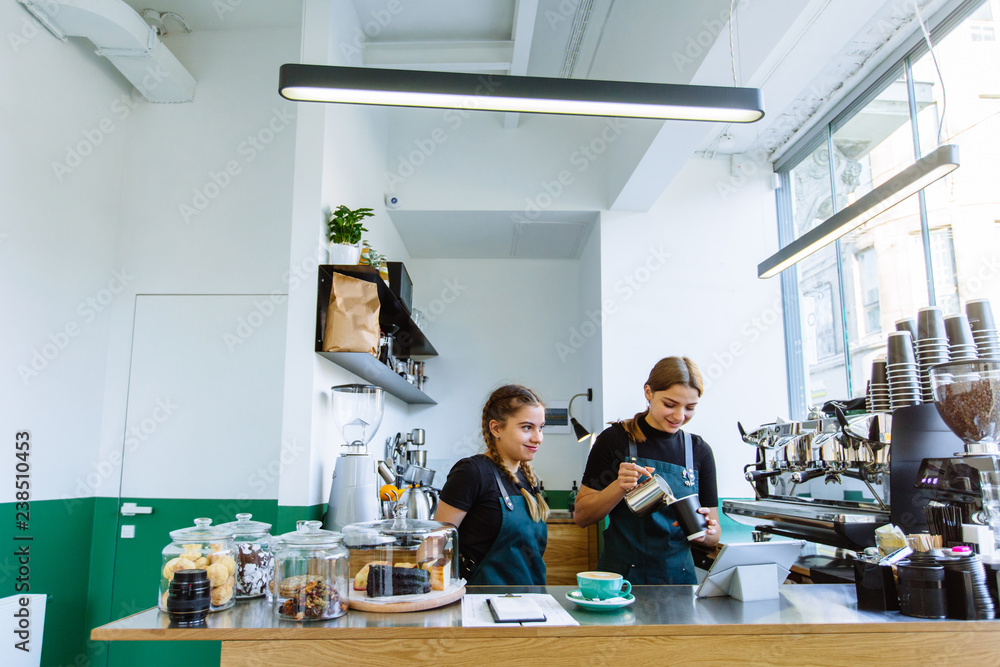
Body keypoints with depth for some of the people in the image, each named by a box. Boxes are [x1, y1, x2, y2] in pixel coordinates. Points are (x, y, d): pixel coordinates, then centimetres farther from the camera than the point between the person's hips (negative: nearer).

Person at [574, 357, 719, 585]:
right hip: (622, 576, -3)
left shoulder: (699, 451, 7)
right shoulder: (615, 439, -2)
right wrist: (620, 486, -16)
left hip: (679, 578, 4)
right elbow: (581, 516, -1)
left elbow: (714, 535, 11)